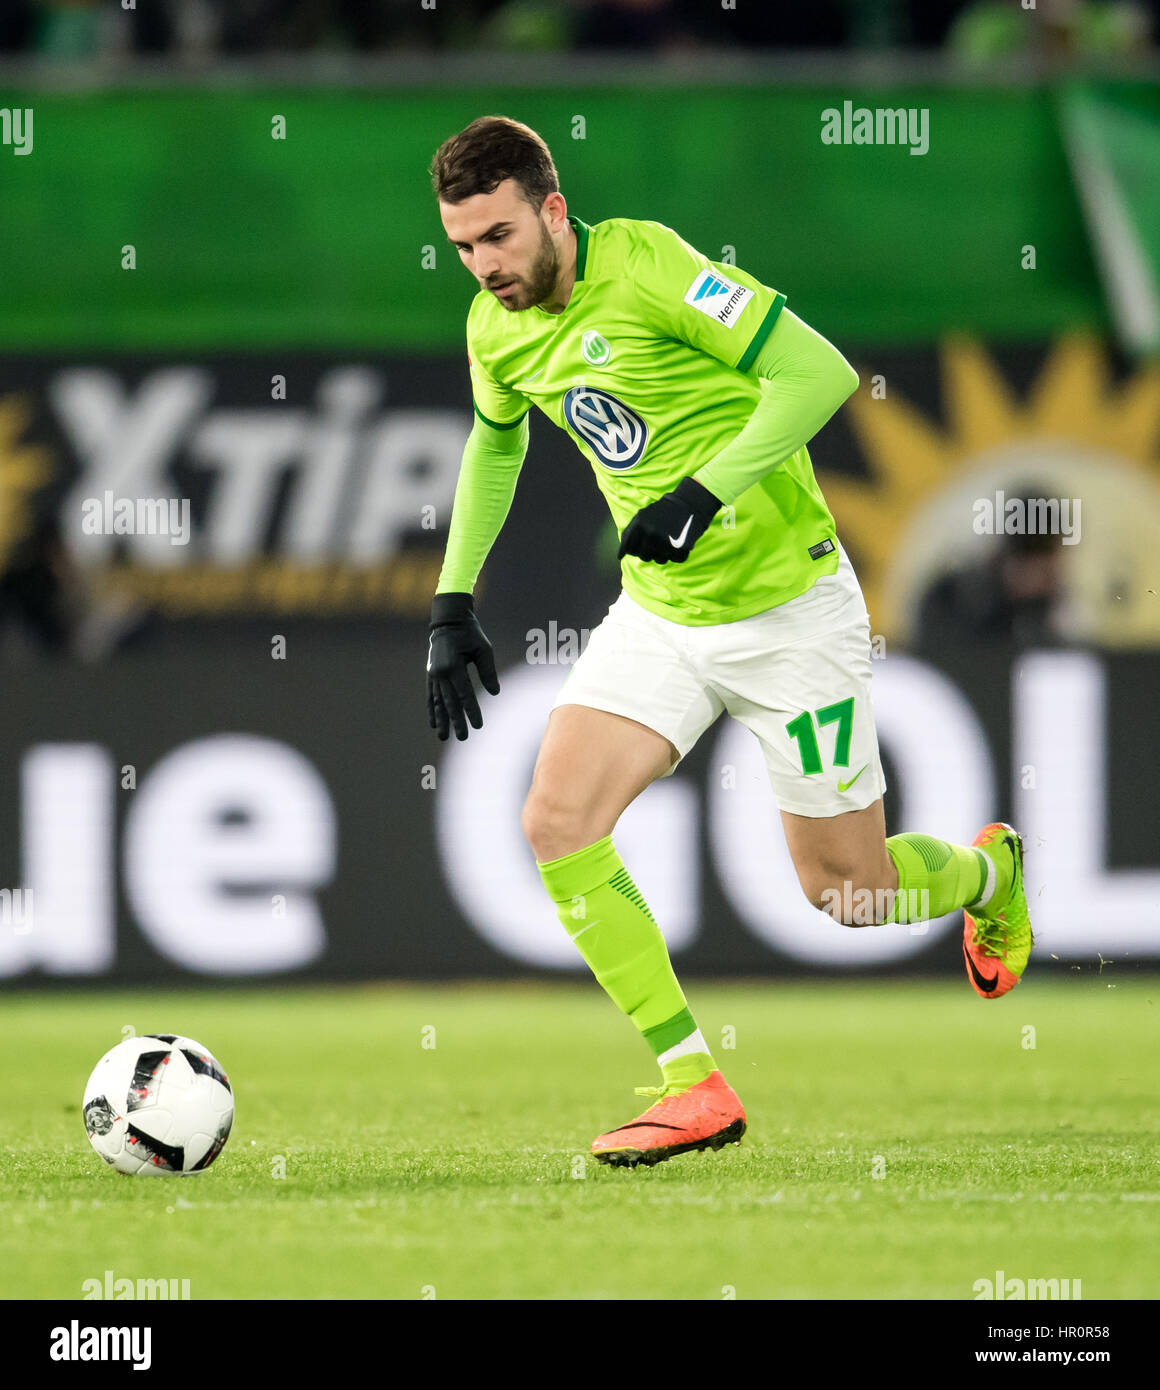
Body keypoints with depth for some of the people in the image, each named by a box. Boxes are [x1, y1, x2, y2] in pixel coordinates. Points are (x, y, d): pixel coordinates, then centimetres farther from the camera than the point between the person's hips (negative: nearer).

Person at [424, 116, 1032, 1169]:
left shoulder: (644, 264, -21)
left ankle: (989, 872, 39)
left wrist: (703, 495, -30)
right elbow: (495, 445, 23)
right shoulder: (495, 329, 0)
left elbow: (819, 372, -24)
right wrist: (454, 600, 16)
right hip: (660, 613, 6)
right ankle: (694, 1085, -10)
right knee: (557, 822, -16)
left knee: (844, 892, 3)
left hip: (789, 605, -6)